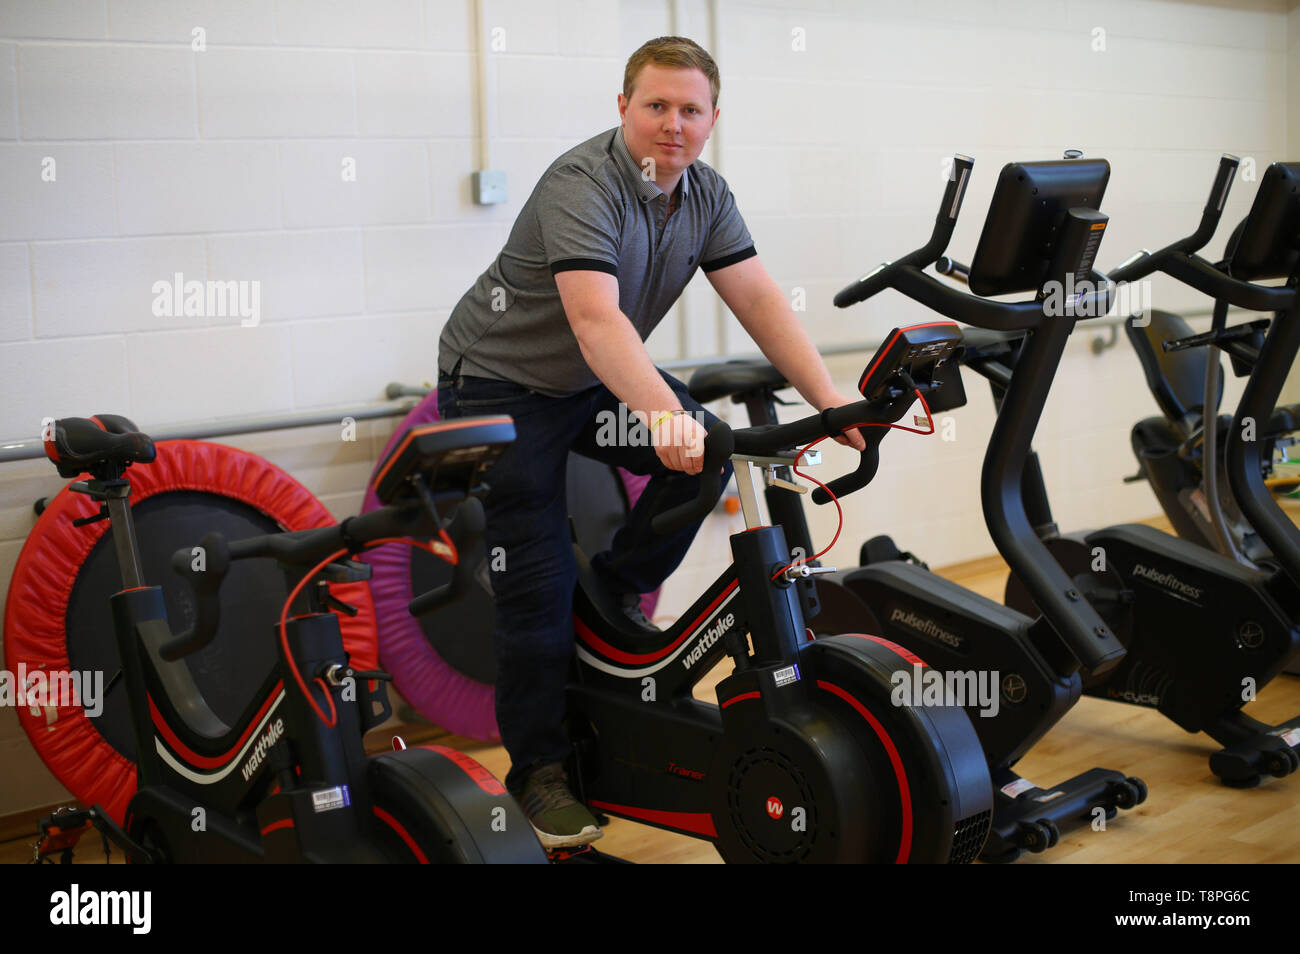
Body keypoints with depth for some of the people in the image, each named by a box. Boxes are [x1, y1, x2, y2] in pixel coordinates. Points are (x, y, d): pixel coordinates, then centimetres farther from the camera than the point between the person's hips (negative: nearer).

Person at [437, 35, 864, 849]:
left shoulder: (706, 195, -4)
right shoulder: (582, 185, -27)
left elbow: (760, 299, -10)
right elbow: (596, 319, -41)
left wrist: (831, 401, -21)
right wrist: (662, 414, -54)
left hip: (594, 382, 7)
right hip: (502, 384, -7)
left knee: (709, 451, -16)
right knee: (539, 582, -9)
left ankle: (622, 588, 6)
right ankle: (540, 770, 3)